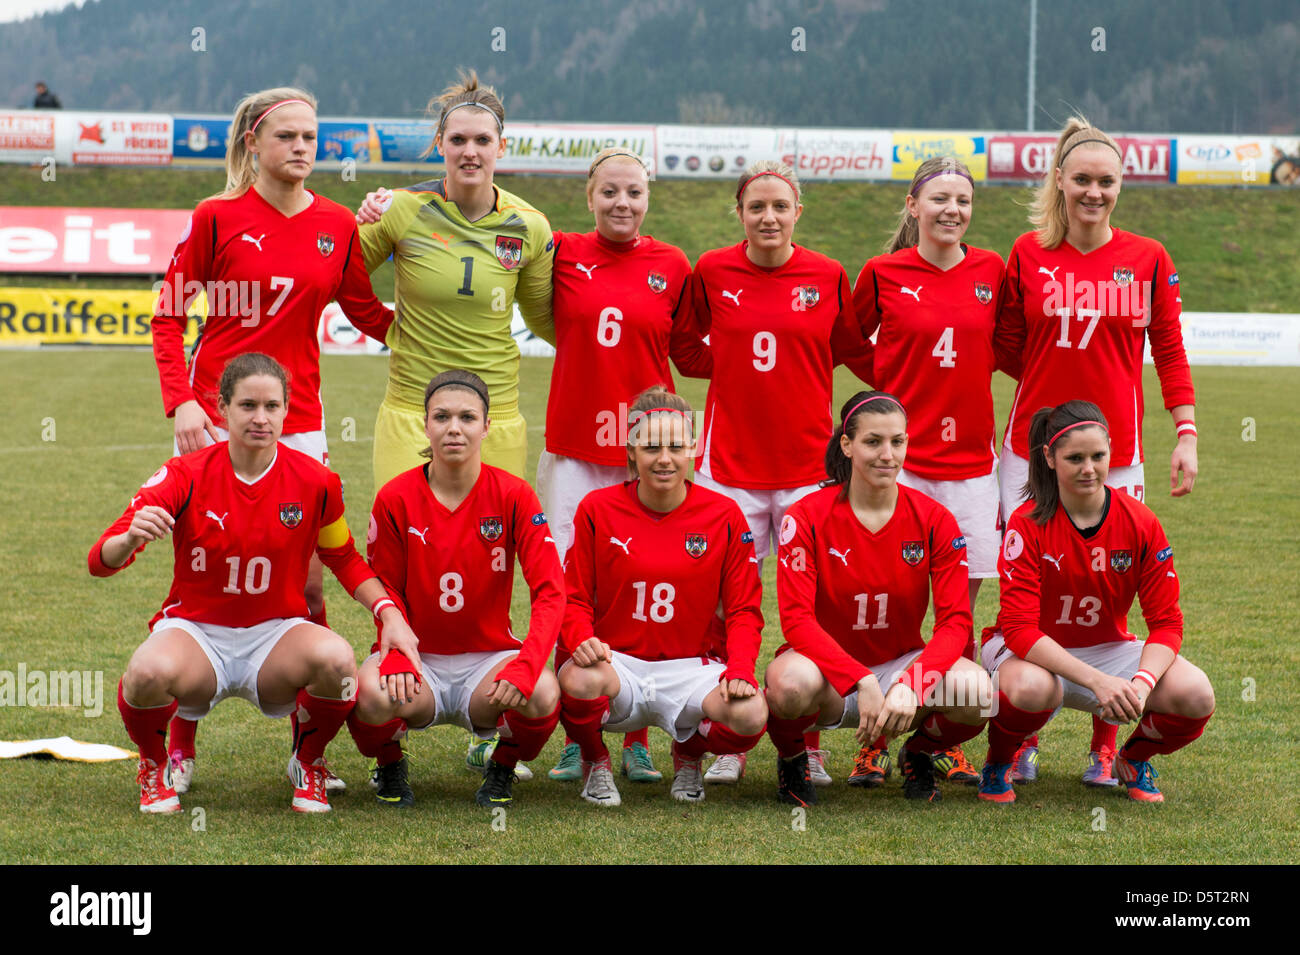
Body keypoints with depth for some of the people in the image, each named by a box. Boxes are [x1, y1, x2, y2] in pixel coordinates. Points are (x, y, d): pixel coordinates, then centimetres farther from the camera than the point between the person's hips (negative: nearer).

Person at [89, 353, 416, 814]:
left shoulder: (315, 481, -4)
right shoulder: (185, 476, -10)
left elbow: (344, 559, 14)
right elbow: (100, 561, -16)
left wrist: (388, 612, -5)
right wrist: (130, 538, -42)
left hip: (276, 632, 1)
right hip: (195, 629, -1)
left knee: (336, 660, -34)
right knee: (150, 672, -37)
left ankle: (307, 764, 1)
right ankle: (155, 767, 0)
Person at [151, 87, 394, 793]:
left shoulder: (337, 225, 6)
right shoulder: (218, 217, -2)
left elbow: (370, 315, 16)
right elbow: (169, 315, 1)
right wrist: (181, 401, -9)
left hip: (300, 422, 3)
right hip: (215, 416, -3)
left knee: (308, 582, 0)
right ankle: (179, 746, 11)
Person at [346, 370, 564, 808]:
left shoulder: (513, 495, -7)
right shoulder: (395, 498, -5)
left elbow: (550, 591, -11)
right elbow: (386, 592, 1)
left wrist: (526, 666, -29)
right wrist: (395, 654, -21)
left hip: (489, 656, 0)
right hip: (417, 656, 0)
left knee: (543, 695, -33)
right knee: (373, 694, -36)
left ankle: (502, 769, 3)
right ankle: (389, 766, 3)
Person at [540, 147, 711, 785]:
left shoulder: (672, 266, 4)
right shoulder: (562, 254, 2)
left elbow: (690, 354, 11)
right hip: (574, 448, 0)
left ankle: (638, 740, 9)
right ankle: (575, 740, 10)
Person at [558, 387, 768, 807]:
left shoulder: (724, 515, 0)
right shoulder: (598, 509, -1)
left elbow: (744, 610, 3)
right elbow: (574, 599, 3)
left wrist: (739, 670, -16)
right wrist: (582, 639, -20)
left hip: (691, 669, 1)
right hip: (617, 665, -1)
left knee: (751, 716, -31)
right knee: (579, 679, -38)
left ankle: (689, 754, 9)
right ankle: (594, 762, 1)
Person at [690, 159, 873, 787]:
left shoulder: (828, 277, 2)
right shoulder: (711, 272, 1)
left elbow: (856, 355, 11)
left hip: (808, 464, 0)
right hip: (730, 461, 0)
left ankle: (808, 747, 11)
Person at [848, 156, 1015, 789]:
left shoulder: (991, 271, 6)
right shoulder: (883, 273, -1)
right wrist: (893, 385, 4)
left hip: (970, 457, 3)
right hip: (899, 457, -3)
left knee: (962, 601, 4)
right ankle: (874, 744, 6)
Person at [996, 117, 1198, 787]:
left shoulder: (1148, 258, 3)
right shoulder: (1028, 254, 4)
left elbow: (1170, 352, 6)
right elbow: (1007, 347, 10)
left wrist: (1186, 432, 0)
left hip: (1115, 448, 0)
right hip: (1032, 446, 1)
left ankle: (1105, 746, 9)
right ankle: (1020, 741, 10)